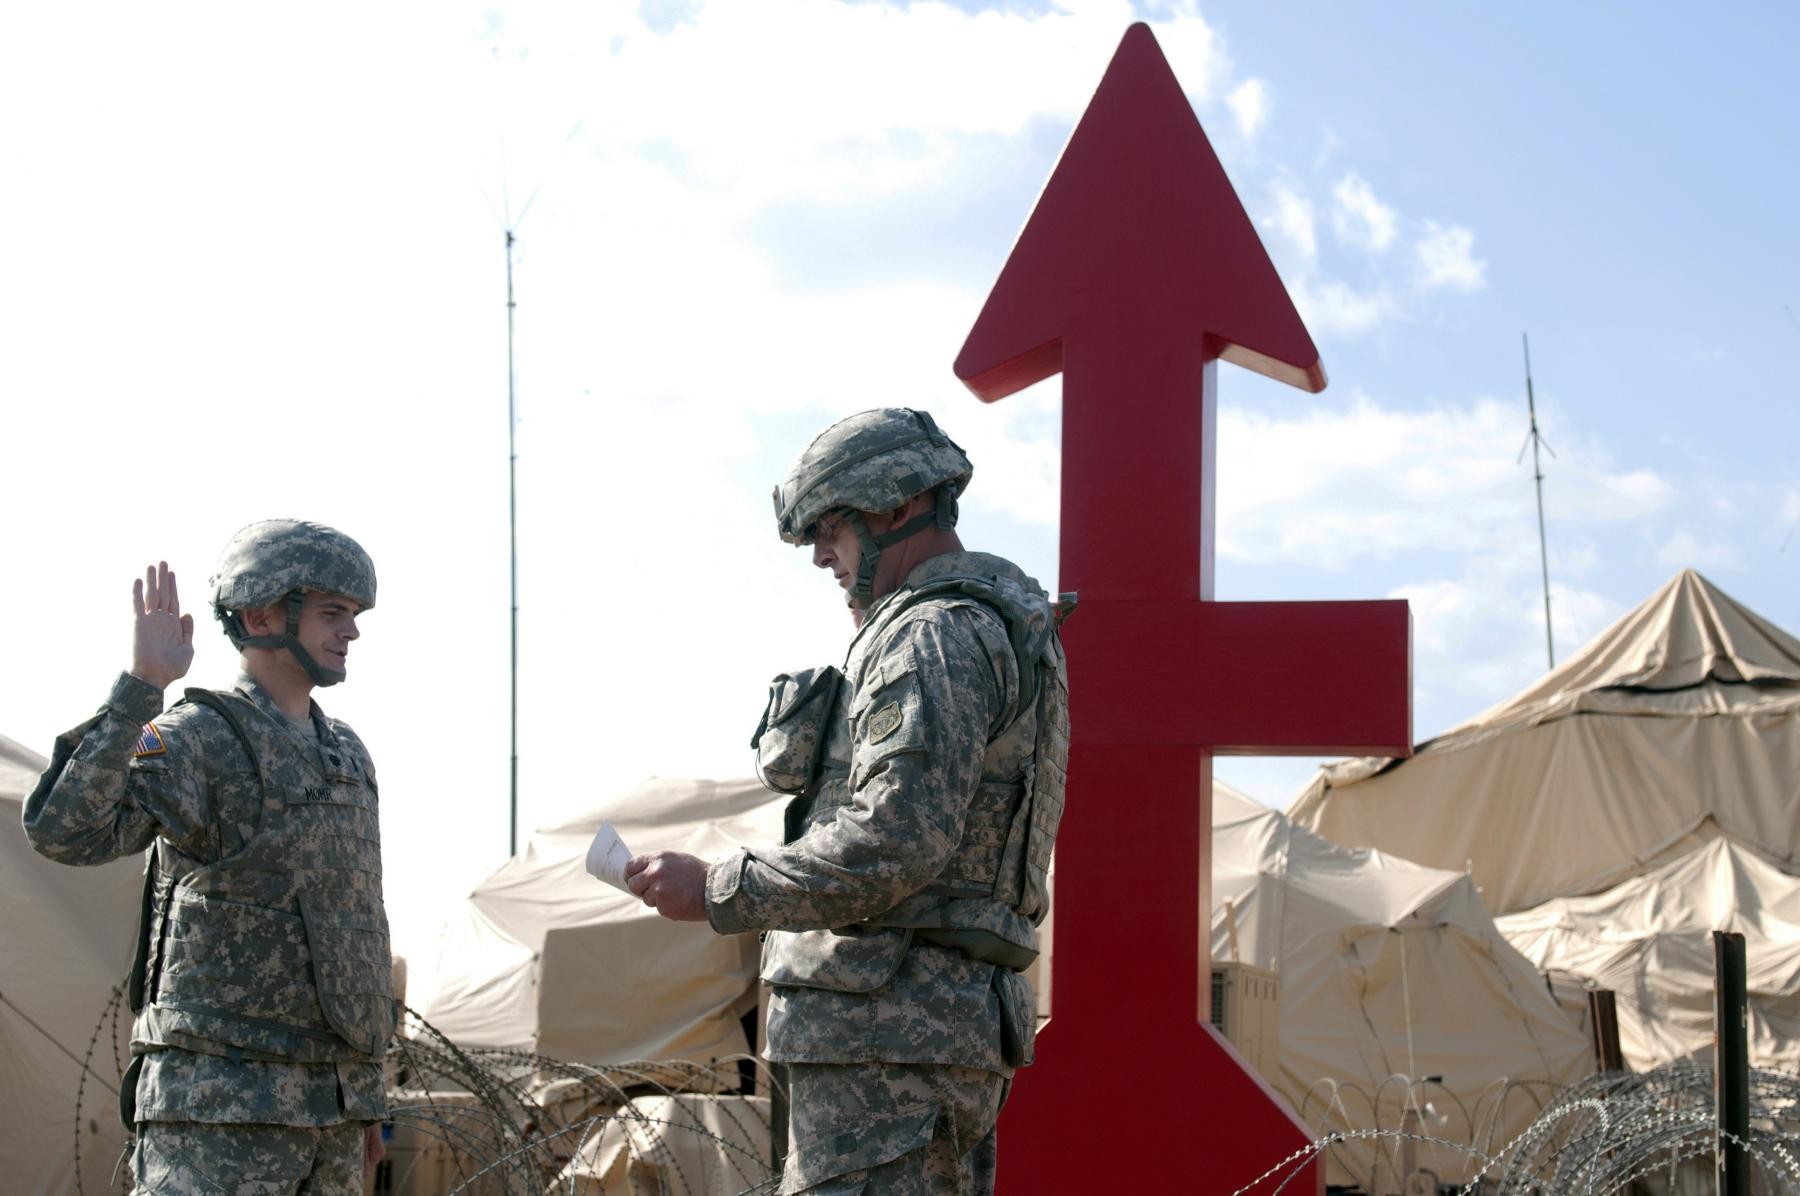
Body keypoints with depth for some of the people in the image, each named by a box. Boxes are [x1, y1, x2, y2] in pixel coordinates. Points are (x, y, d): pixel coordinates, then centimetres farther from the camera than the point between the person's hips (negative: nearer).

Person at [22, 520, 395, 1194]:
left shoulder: (348, 755, 17)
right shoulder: (195, 740, -8)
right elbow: (62, 831, -26)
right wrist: (140, 685, -31)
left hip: (330, 1107, 8)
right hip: (219, 1104, -8)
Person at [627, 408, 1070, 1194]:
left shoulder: (937, 636, -12)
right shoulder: (990, 625, 22)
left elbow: (891, 847, -22)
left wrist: (717, 892, -16)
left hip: (887, 1034, -11)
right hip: (942, 1026, 11)